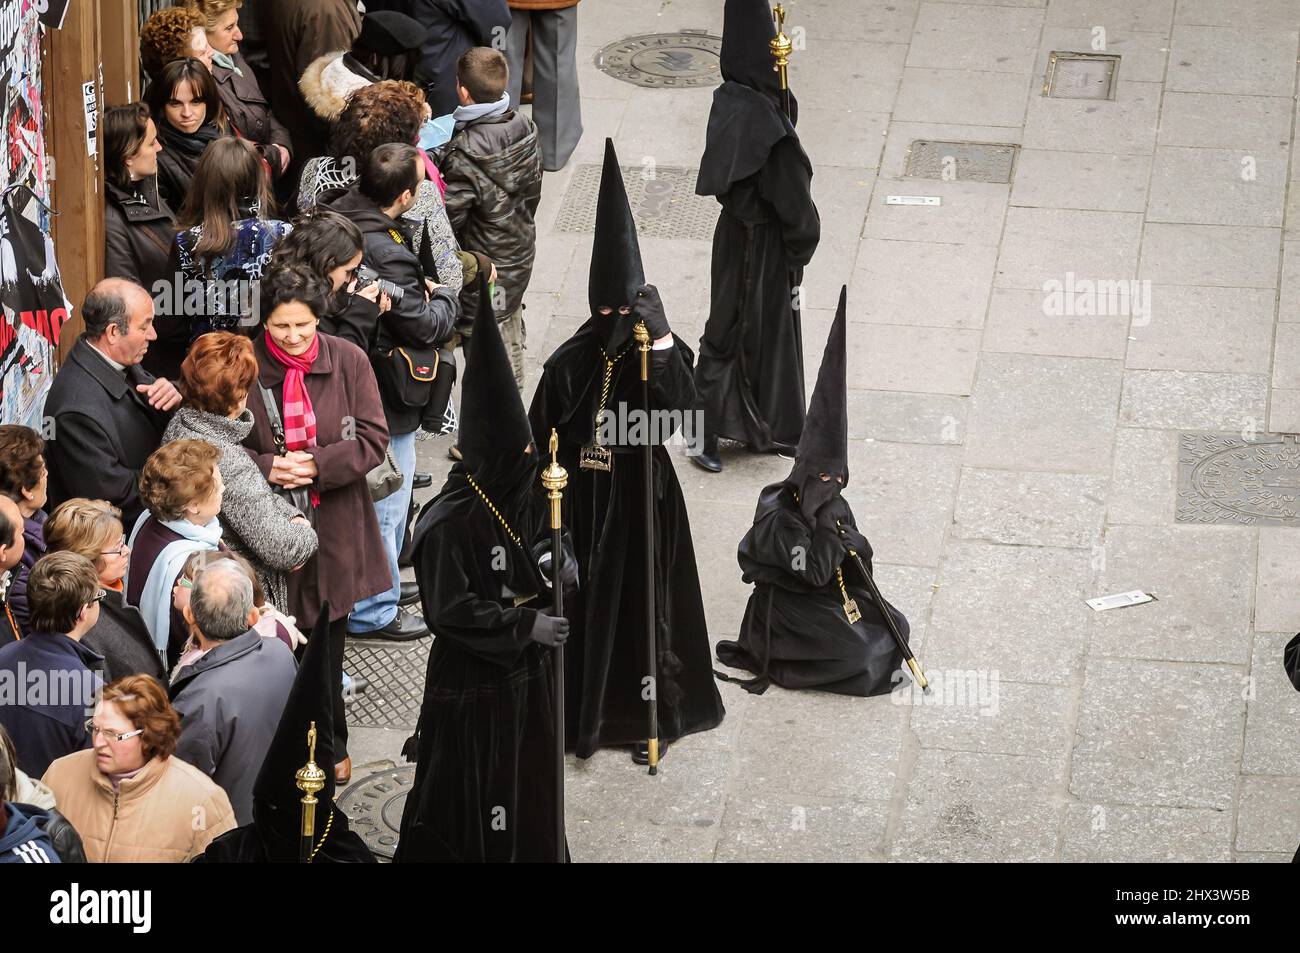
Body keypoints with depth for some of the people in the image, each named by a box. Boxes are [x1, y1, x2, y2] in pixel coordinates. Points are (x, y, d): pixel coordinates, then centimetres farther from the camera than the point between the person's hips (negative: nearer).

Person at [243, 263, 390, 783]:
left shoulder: (348, 361, -2)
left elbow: (373, 439, -3)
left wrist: (318, 464, -16)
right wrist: (266, 467, -19)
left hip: (334, 529, 2)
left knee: (328, 641, 13)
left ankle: (331, 746, 30)